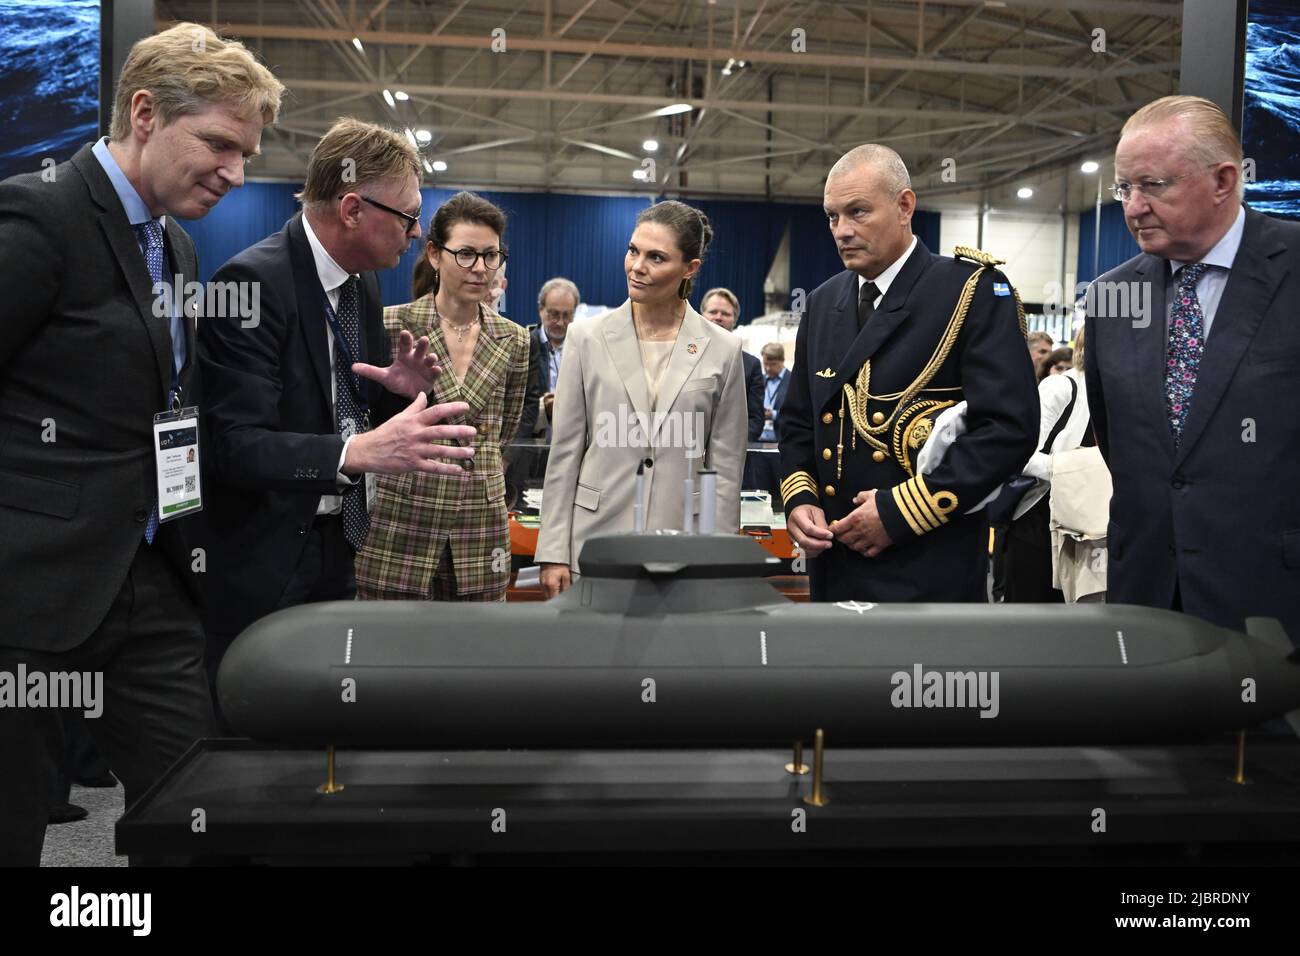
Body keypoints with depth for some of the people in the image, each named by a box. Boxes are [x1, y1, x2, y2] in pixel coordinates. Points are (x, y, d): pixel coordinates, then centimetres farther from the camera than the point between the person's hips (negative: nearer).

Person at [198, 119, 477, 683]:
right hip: (260, 566, -7)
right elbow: (235, 444, -25)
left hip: (334, 548, 8)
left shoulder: (362, 283, 6)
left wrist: (403, 390, -6)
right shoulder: (253, 281, -19)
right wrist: (358, 452, -39)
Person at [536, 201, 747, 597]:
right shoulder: (587, 338, 2)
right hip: (596, 546, 0)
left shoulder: (722, 350, 2)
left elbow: (725, 468, 4)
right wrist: (553, 553, -2)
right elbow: (564, 455, 2)